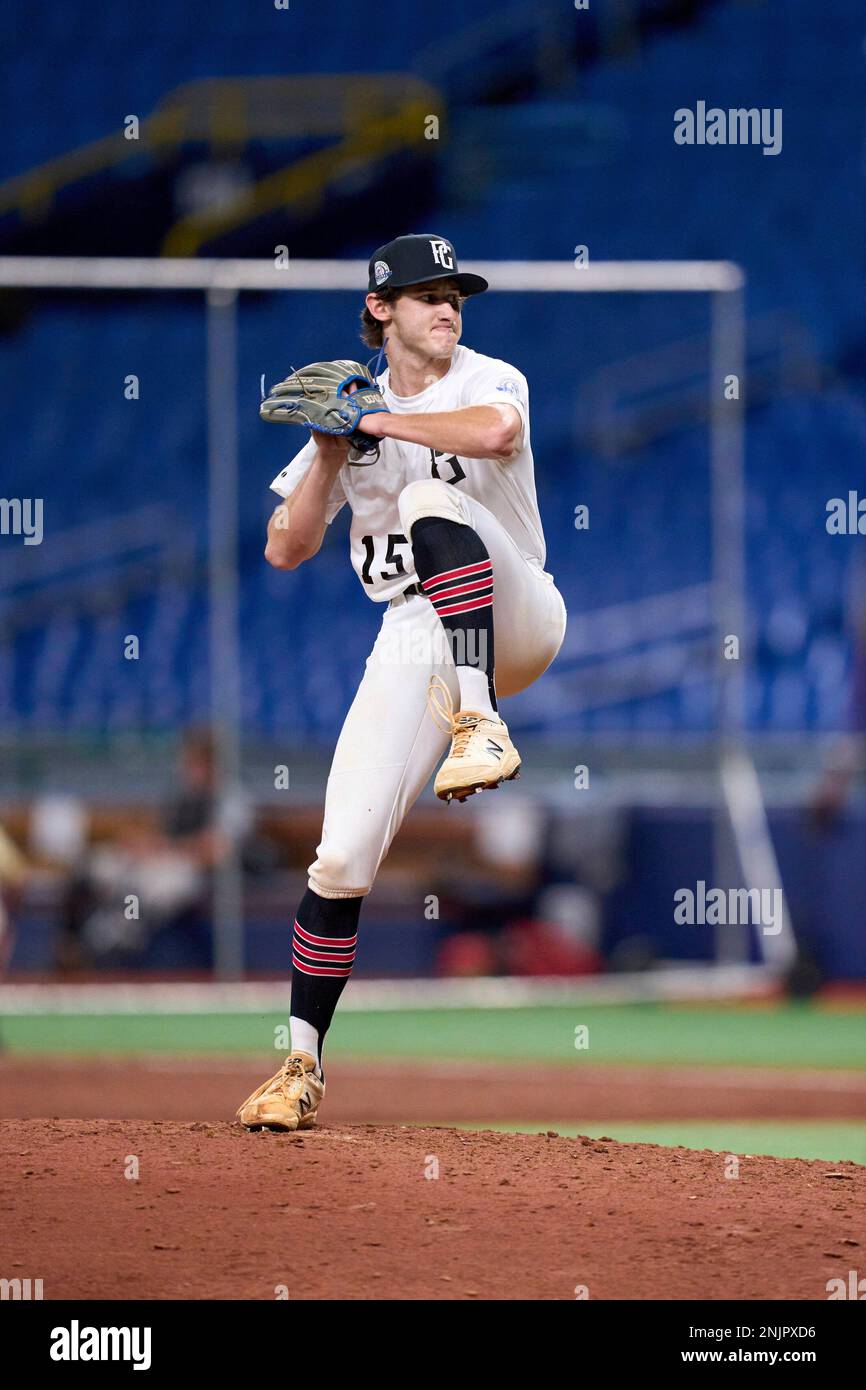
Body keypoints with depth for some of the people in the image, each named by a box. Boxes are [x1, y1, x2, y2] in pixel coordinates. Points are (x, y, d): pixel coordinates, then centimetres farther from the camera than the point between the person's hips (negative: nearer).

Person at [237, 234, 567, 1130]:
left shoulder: (484, 380, -1)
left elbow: (493, 432, -28)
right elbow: (286, 551, 7)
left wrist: (375, 419, -19)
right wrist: (332, 450, -5)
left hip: (513, 620, -3)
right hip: (414, 643, 3)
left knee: (431, 499, -33)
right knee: (341, 856, -10)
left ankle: (479, 727, -42)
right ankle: (300, 1067, 1)